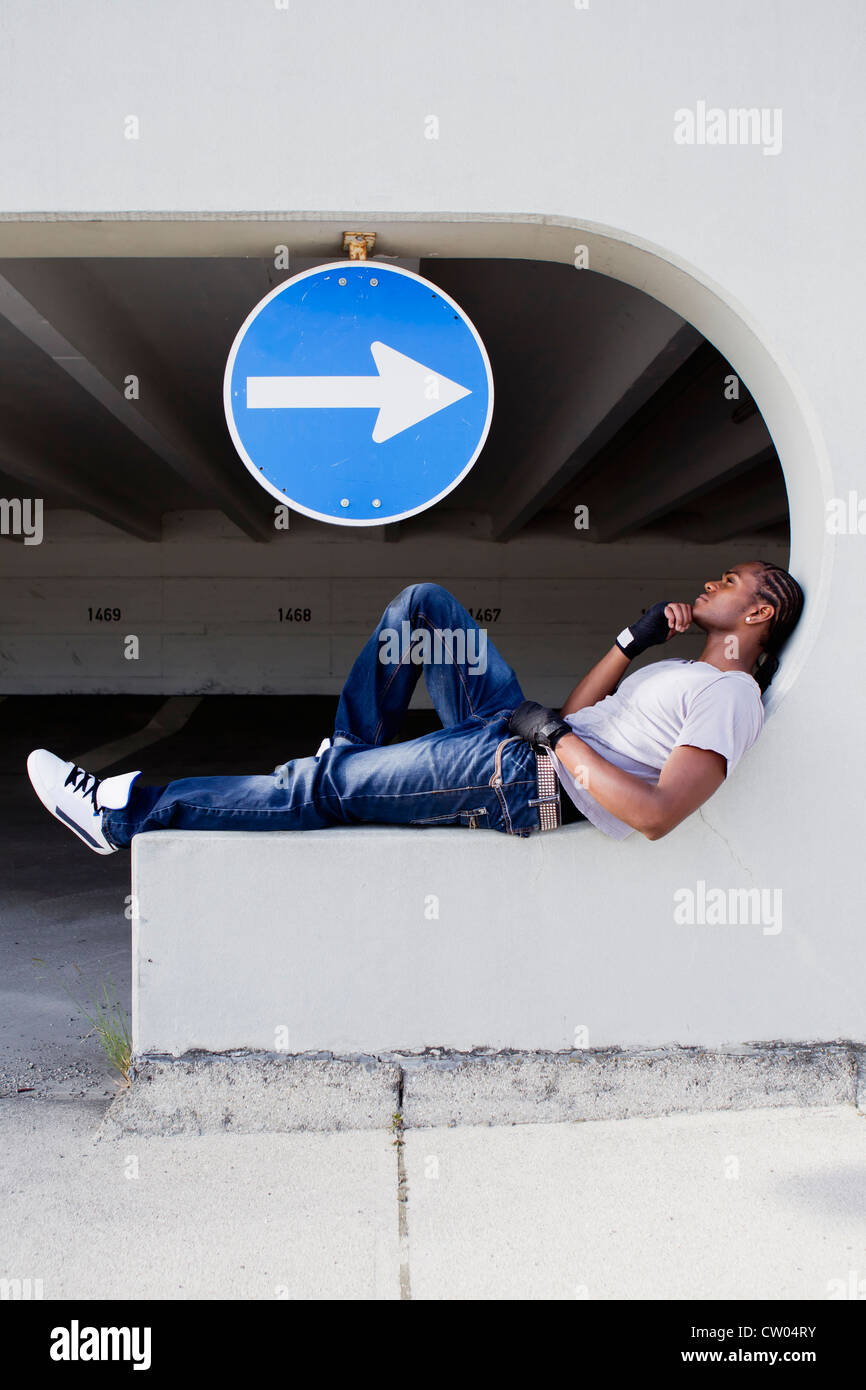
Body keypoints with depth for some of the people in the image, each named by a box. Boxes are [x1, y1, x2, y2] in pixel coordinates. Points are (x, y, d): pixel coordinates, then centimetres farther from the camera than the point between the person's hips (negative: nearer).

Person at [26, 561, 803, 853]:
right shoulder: (688, 674, 23)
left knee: (321, 788, -12)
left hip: (526, 781, -9)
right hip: (515, 733, 9)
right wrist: (636, 640, 15)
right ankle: (360, 756, 8)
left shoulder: (731, 695, -8)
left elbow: (656, 814, -23)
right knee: (423, 603, 6)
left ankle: (129, 814, -4)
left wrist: (556, 734, -18)